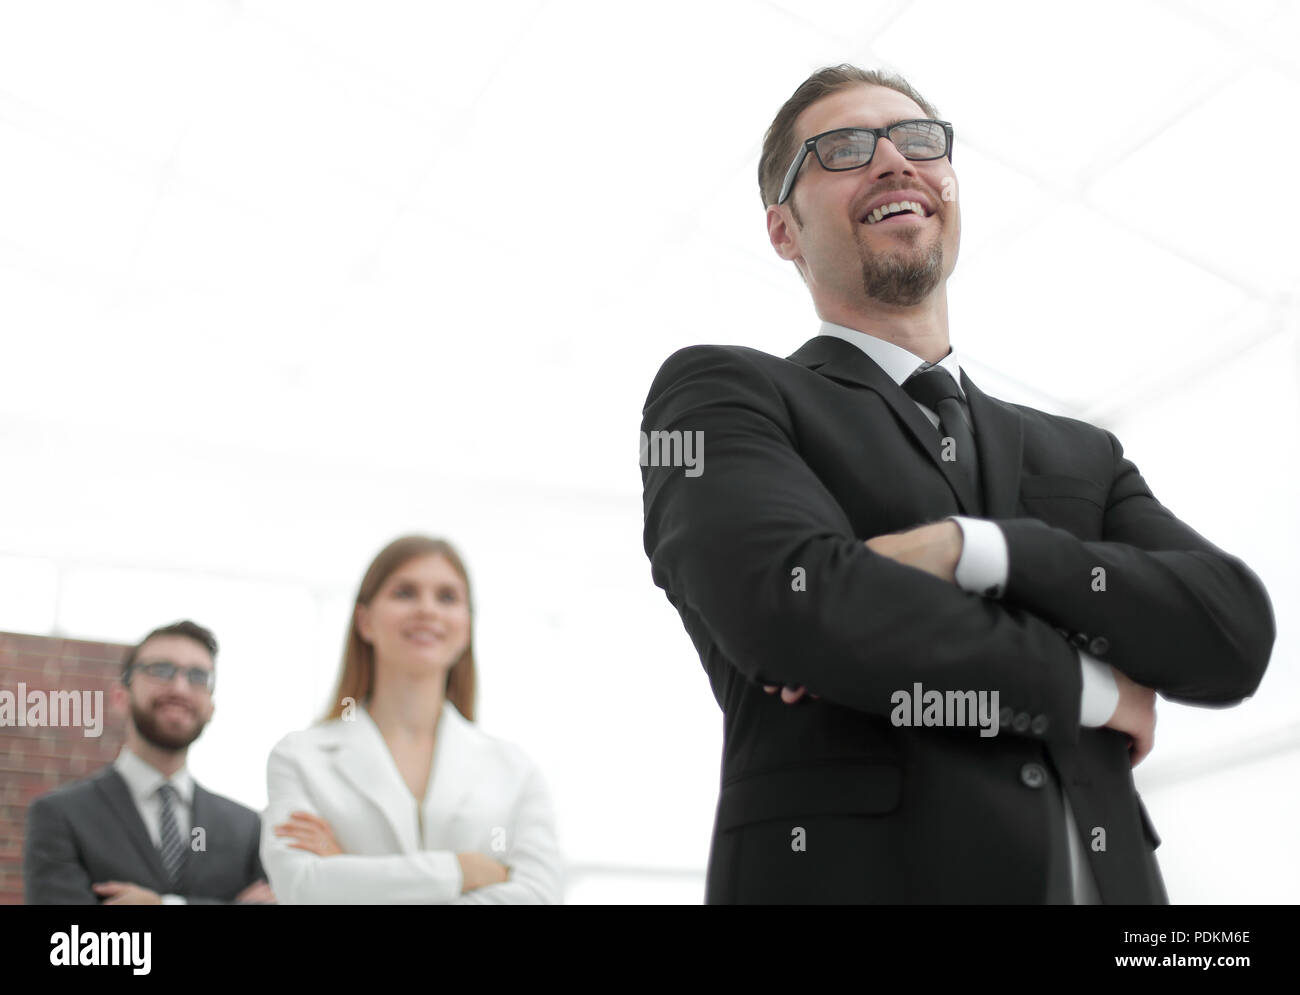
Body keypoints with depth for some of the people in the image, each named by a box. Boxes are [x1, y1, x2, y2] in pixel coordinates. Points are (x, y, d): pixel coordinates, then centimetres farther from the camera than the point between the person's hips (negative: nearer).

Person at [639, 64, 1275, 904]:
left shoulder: (1083, 458, 16)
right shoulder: (722, 393, 2)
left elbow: (1235, 632, 0)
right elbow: (789, 598, -16)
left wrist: (965, 549, -15)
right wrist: (1087, 684, -5)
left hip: (1108, 873, 4)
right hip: (852, 871, -4)